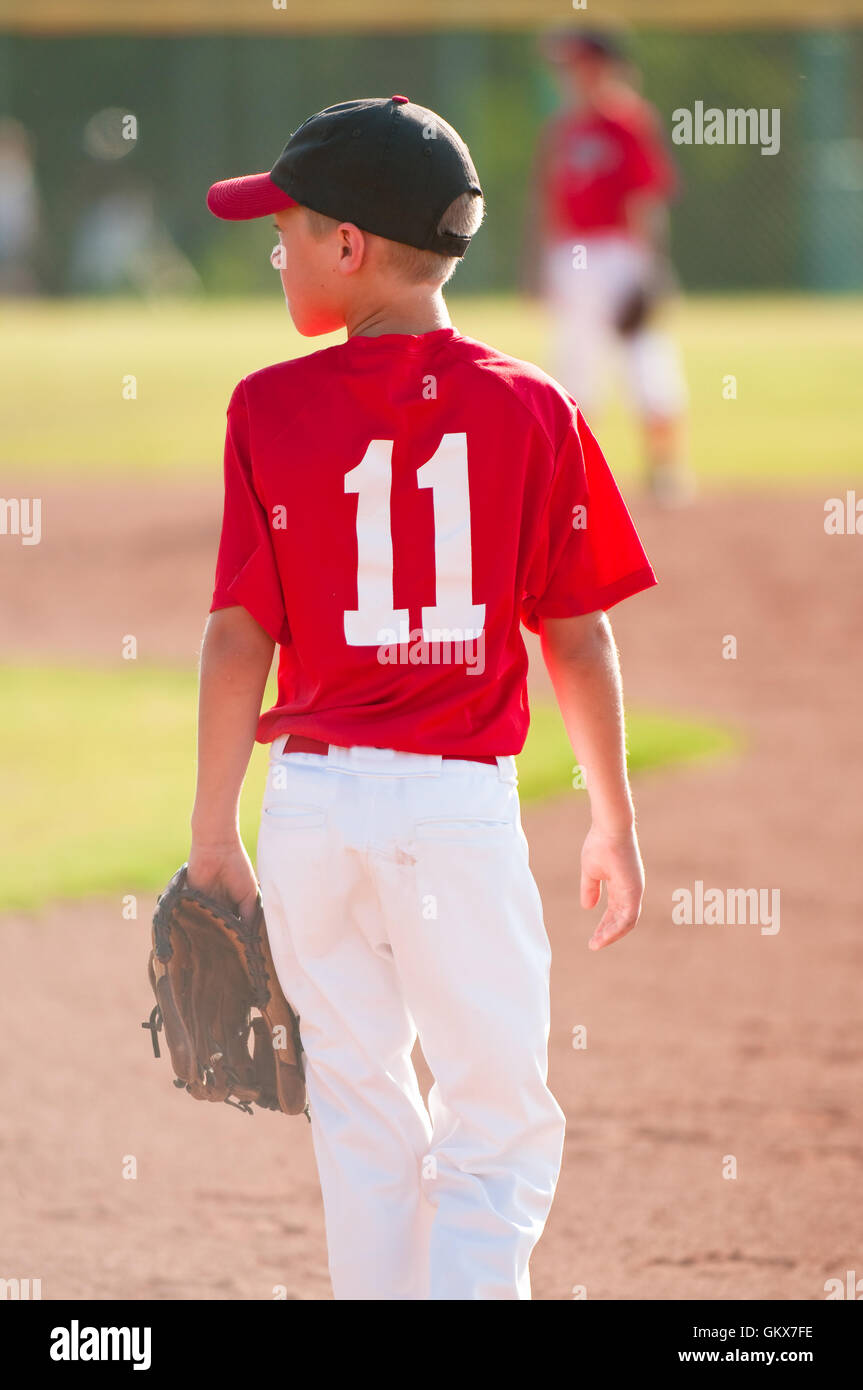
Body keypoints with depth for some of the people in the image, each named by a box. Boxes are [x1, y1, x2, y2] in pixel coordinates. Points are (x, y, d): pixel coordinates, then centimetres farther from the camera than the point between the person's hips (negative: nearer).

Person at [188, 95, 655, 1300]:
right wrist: (615, 825, 11)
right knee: (502, 1130, 5)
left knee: (361, 1118, 13)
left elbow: (239, 636, -4)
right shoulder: (530, 410, -2)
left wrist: (213, 830, 3)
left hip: (314, 798, 1)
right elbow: (578, 637, 1)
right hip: (464, 801, -1)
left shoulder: (272, 409, -3)